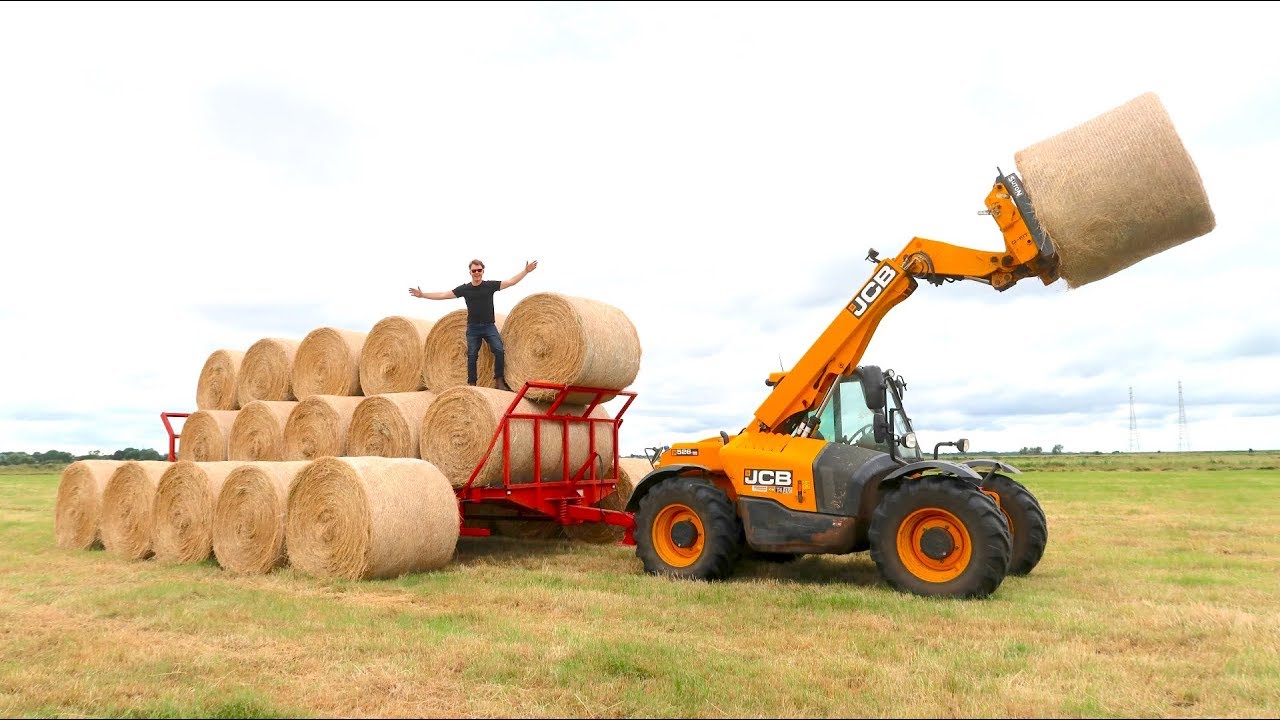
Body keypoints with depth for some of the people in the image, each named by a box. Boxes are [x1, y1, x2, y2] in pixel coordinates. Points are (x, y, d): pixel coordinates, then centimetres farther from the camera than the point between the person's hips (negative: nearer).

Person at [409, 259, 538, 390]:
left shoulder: (490, 285, 1)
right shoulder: (464, 288, 3)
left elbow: (511, 282, -4)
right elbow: (444, 295, 4)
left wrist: (526, 271, -12)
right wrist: (422, 295, 1)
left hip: (489, 326, -1)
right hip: (473, 328, 1)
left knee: (499, 350, -15)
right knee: (472, 356, 2)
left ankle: (500, 381, -7)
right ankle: (471, 384, 10)